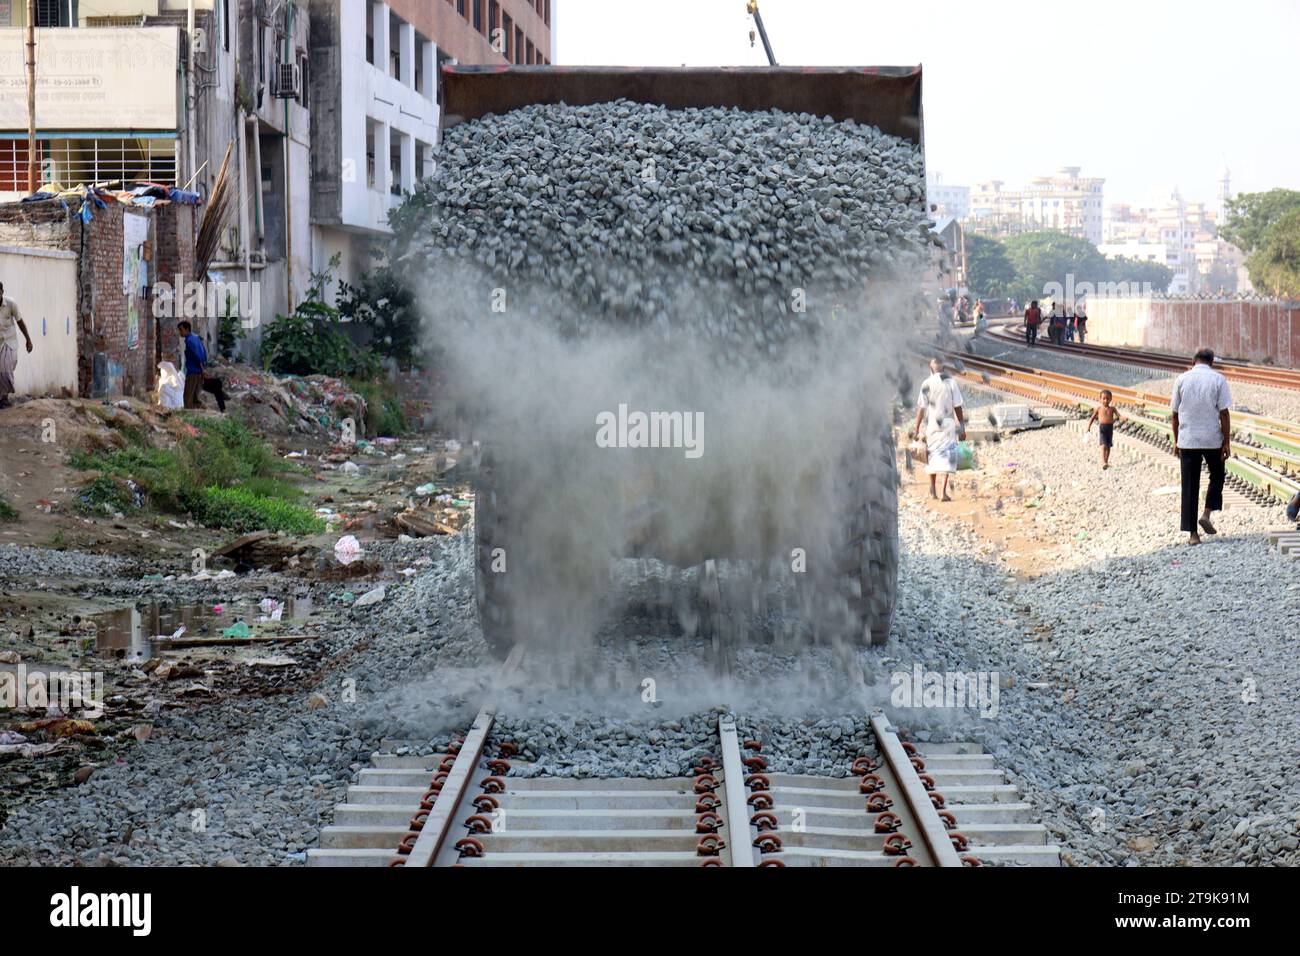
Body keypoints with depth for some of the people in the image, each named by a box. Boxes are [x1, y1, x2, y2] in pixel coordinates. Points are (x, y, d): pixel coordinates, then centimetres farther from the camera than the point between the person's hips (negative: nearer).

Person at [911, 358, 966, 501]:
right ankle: (944, 492, -13)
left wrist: (917, 428, 1)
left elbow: (921, 408, -4)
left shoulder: (927, 384, -3)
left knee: (932, 456, 16)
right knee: (947, 457, -2)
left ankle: (933, 490, 24)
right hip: (948, 425, -1)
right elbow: (957, 407, -1)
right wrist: (962, 427, 6)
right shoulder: (951, 383, -2)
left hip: (932, 425, 1)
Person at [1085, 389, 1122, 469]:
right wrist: (1088, 427, -1)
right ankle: (1103, 463, -25)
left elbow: (1118, 415, 2)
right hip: (1101, 427, -3)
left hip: (1110, 428, 3)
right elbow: (1092, 418, 8)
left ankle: (1106, 462, 25)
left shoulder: (1112, 408, 8)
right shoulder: (1098, 408, 4)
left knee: (1108, 446, 11)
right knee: (1103, 446, -16)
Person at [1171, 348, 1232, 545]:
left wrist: (1176, 441, 13)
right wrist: (1227, 442, -3)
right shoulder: (1218, 380, -4)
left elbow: (1175, 414, 5)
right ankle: (1207, 513, 0)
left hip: (1187, 440, 2)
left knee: (1190, 485, 5)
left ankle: (1192, 533, 3)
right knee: (1217, 476, 20)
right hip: (1213, 440, -2)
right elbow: (1224, 413, -7)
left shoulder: (1182, 379, 2)